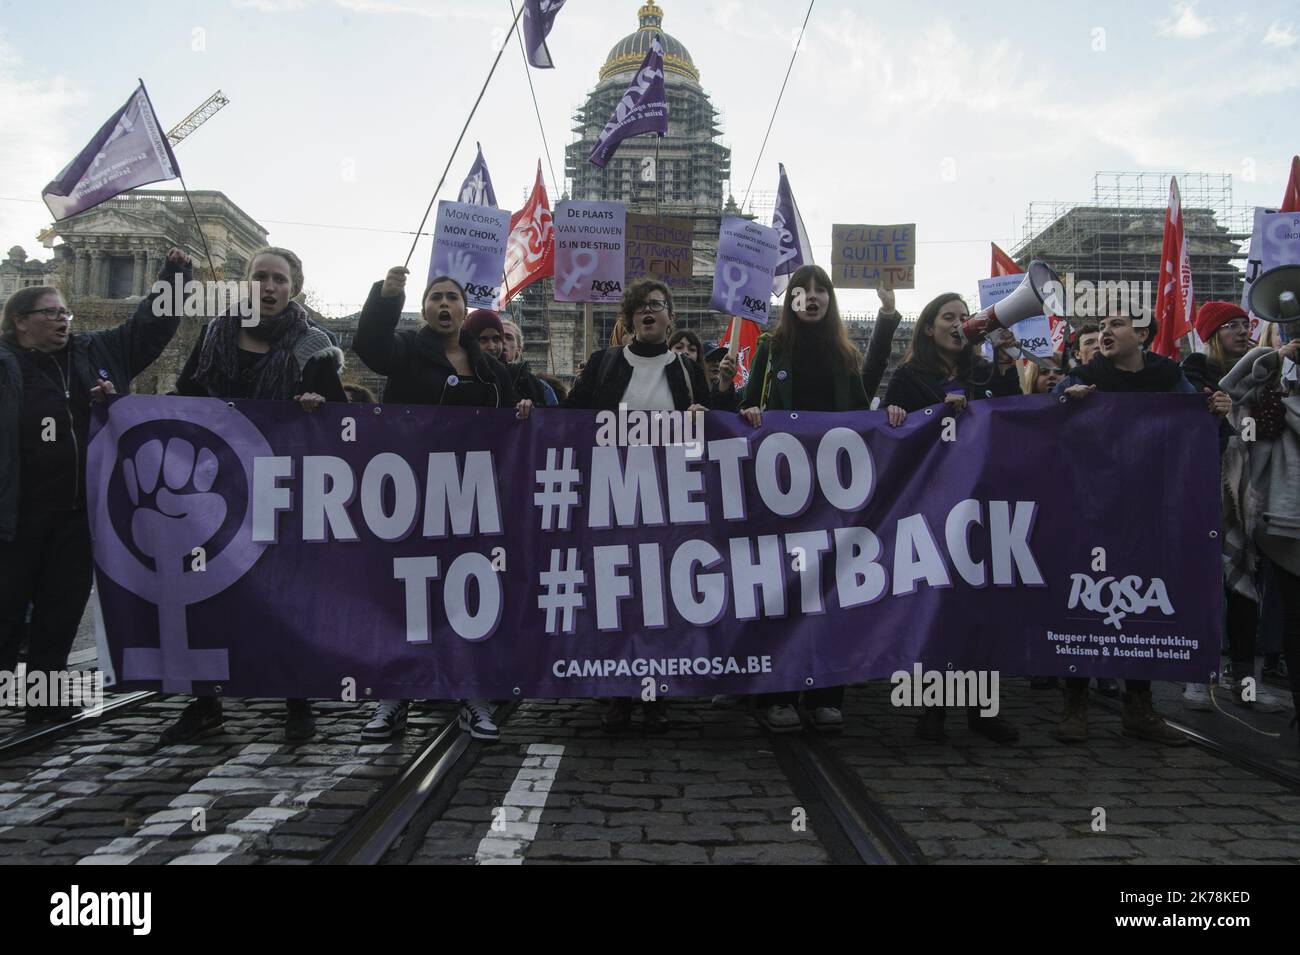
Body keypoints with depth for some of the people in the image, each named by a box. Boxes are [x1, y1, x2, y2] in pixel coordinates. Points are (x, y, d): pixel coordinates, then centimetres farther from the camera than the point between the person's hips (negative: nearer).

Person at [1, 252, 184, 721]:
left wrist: (175, 275, 7)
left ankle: (45, 700, 22)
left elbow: (149, 326, 13)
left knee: (62, 611, 11)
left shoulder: (95, 353, 9)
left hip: (77, 514, 5)